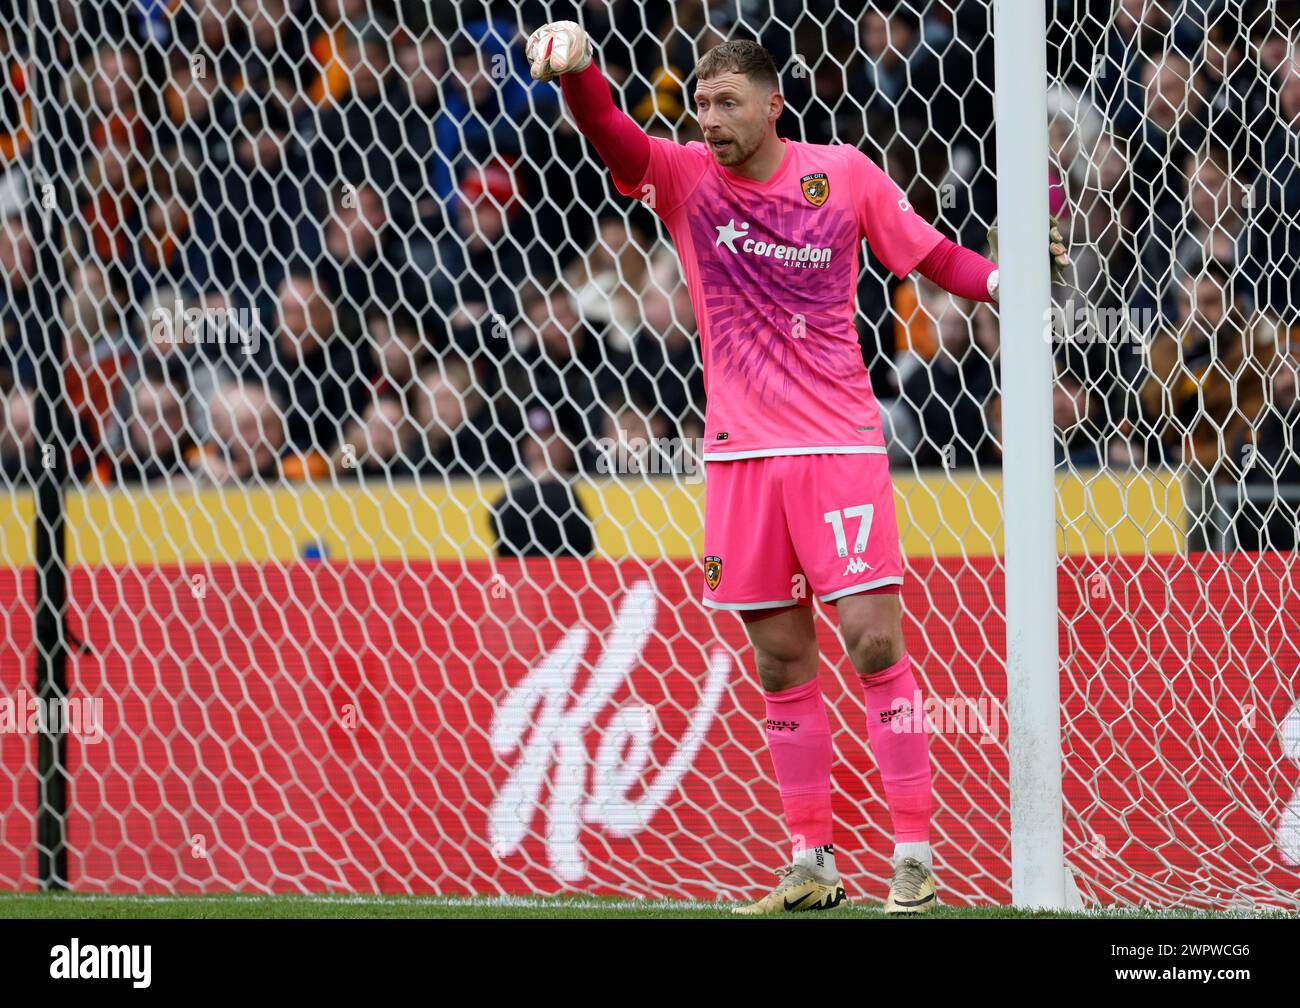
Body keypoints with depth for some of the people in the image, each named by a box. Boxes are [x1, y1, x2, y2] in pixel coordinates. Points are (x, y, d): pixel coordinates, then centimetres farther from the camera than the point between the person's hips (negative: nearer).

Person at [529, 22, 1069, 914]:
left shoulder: (844, 173, 0)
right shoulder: (684, 178, 2)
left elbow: (931, 255, 9)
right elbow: (610, 136, -15)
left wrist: (1004, 279, -10)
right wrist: (576, 70, -36)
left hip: (838, 443, -2)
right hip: (739, 454, 2)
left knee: (873, 641, -9)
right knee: (782, 662, 5)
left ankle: (915, 857, -3)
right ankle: (812, 864, 13)